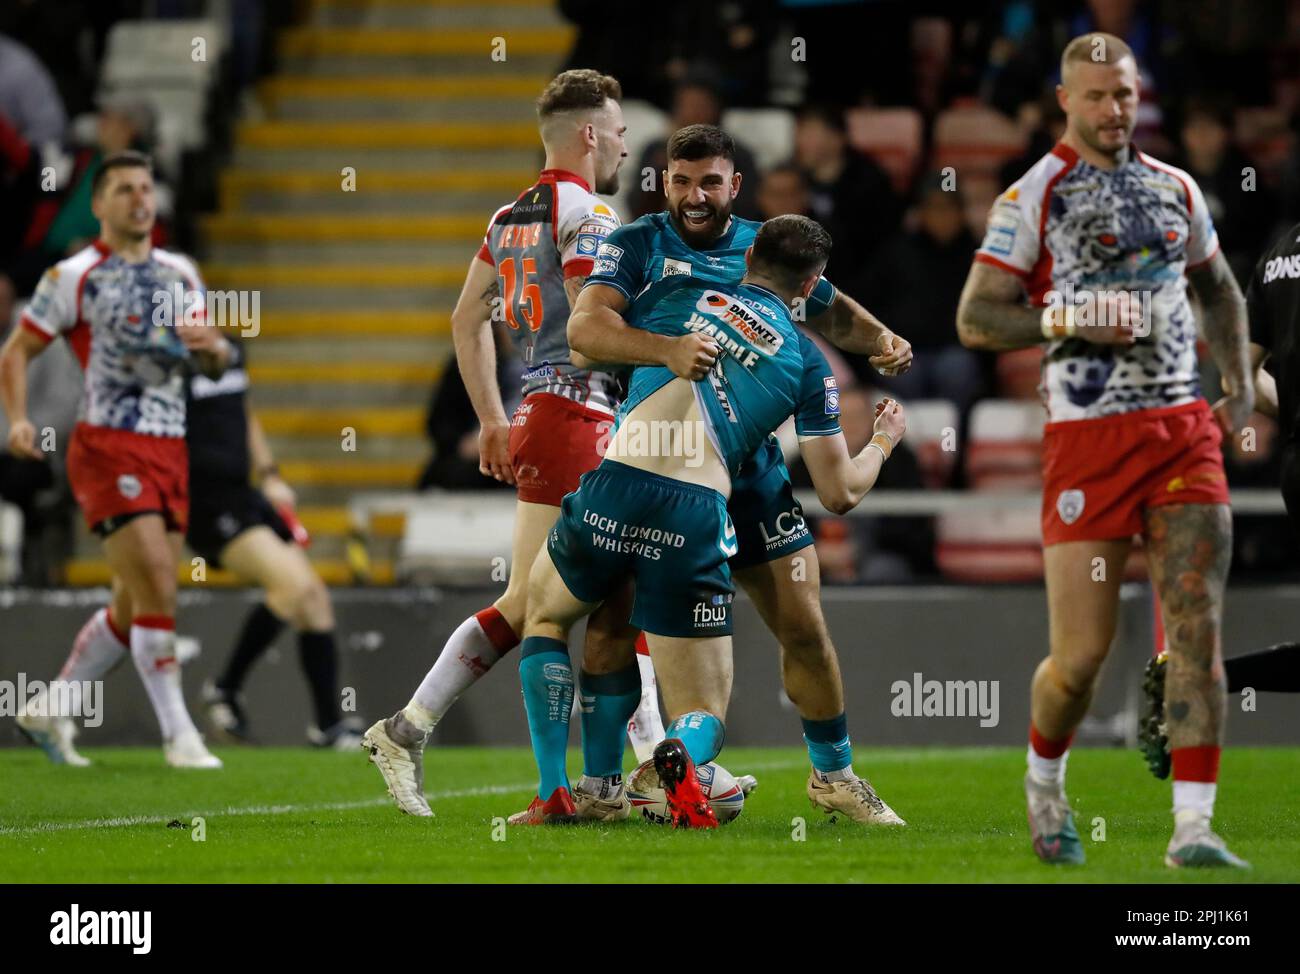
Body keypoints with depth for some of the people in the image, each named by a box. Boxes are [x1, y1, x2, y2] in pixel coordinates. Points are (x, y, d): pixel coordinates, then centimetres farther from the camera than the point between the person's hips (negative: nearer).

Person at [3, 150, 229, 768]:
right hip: (108, 446, -6)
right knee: (157, 592, -16)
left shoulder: (180, 274, 15)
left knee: (132, 606, 9)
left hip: (169, 452, 6)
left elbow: (213, 362, 18)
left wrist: (211, 346, -6)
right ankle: (178, 735, -10)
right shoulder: (74, 277, -2)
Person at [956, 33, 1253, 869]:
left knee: (1198, 625, -9)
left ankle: (1193, 828, -9)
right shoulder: (1032, 198, -1)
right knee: (1083, 653, -3)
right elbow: (975, 319, -3)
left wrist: (1240, 385, 15)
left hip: (1185, 425, 4)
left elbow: (1218, 289, 29)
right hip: (1088, 436, -4)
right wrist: (1069, 319, -17)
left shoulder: (1175, 190, 13)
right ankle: (1045, 776, 28)